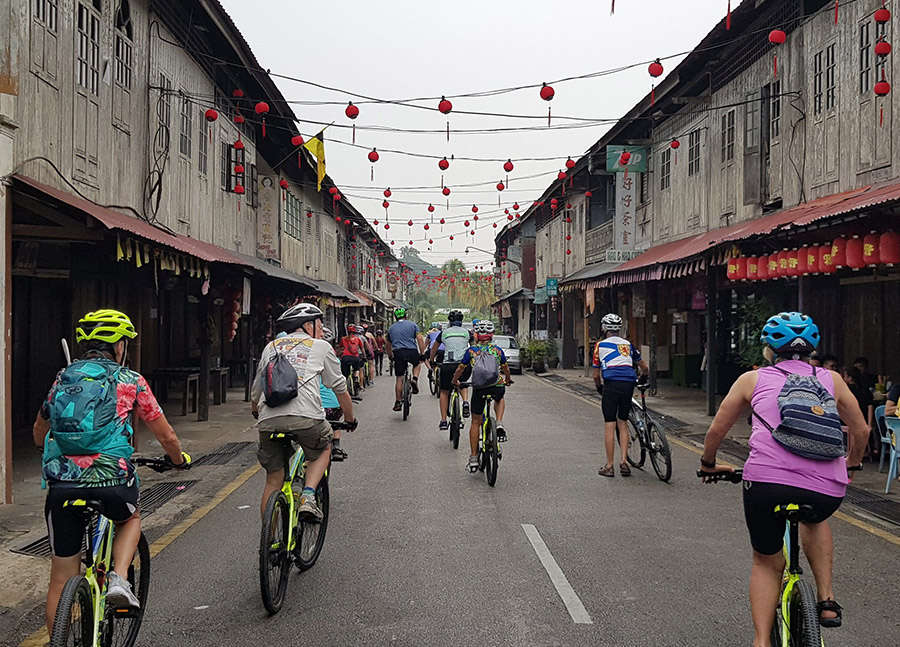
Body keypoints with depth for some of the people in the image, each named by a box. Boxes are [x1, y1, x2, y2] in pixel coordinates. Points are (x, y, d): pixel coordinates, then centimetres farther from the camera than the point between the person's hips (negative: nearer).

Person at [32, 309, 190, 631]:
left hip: (62, 485, 3)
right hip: (111, 484, -2)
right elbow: (167, 438, 9)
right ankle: (118, 579, 10)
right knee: (131, 517, 32)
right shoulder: (131, 381, 6)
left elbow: (39, 434, 30)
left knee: (61, 581, 14)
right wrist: (180, 460, 29)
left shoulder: (63, 379, 16)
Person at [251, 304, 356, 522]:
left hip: (269, 420, 3)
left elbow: (255, 392, 31)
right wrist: (350, 419, 37)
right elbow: (340, 389, 23)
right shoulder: (321, 347, 18)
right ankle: (307, 498, 6)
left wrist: (257, 414, 50)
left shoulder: (271, 347, 27)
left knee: (273, 482, 16)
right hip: (305, 416, -3)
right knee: (323, 450, 27)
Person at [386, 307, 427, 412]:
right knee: (417, 363, 32)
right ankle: (415, 379, 6)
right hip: (412, 352, -2)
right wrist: (422, 353, 1)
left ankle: (398, 403, 8)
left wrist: (390, 356, 37)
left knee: (399, 379, 7)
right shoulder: (412, 324, 9)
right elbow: (420, 339, -1)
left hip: (398, 353, 2)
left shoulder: (391, 328, 19)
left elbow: (388, 345, 25)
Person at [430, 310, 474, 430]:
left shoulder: (444, 333, 14)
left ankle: (443, 421, 13)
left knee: (444, 392, 18)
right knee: (462, 383, 31)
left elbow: (434, 349, 26)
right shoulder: (467, 333, 14)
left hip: (448, 365, -1)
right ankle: (465, 402, 2)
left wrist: (431, 362, 41)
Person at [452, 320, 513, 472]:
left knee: (475, 422, 13)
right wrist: (508, 380, 46)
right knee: (500, 399, 38)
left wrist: (455, 382, 31)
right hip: (498, 386, 1)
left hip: (479, 388, -1)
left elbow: (459, 370, 11)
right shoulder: (498, 350, 12)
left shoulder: (471, 351, 8)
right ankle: (499, 425, 10)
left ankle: (473, 459, 14)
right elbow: (505, 369, 26)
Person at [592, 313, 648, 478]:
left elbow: (596, 375, 10)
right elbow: (644, 367, 28)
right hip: (629, 384, 4)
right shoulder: (628, 344, 21)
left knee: (610, 426, 1)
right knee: (622, 423, 15)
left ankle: (610, 466, 4)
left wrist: (599, 388, 29)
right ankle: (624, 462, 9)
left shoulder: (600, 345, 9)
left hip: (611, 384, -4)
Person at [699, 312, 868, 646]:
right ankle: (826, 600, 25)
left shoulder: (752, 379, 17)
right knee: (815, 520, 37)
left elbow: (716, 430, 21)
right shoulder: (831, 380, 21)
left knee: (766, 563, 20)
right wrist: (851, 464, 49)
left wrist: (708, 463, 40)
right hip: (827, 489, 2)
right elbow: (861, 430, 30)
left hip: (766, 480, -2)